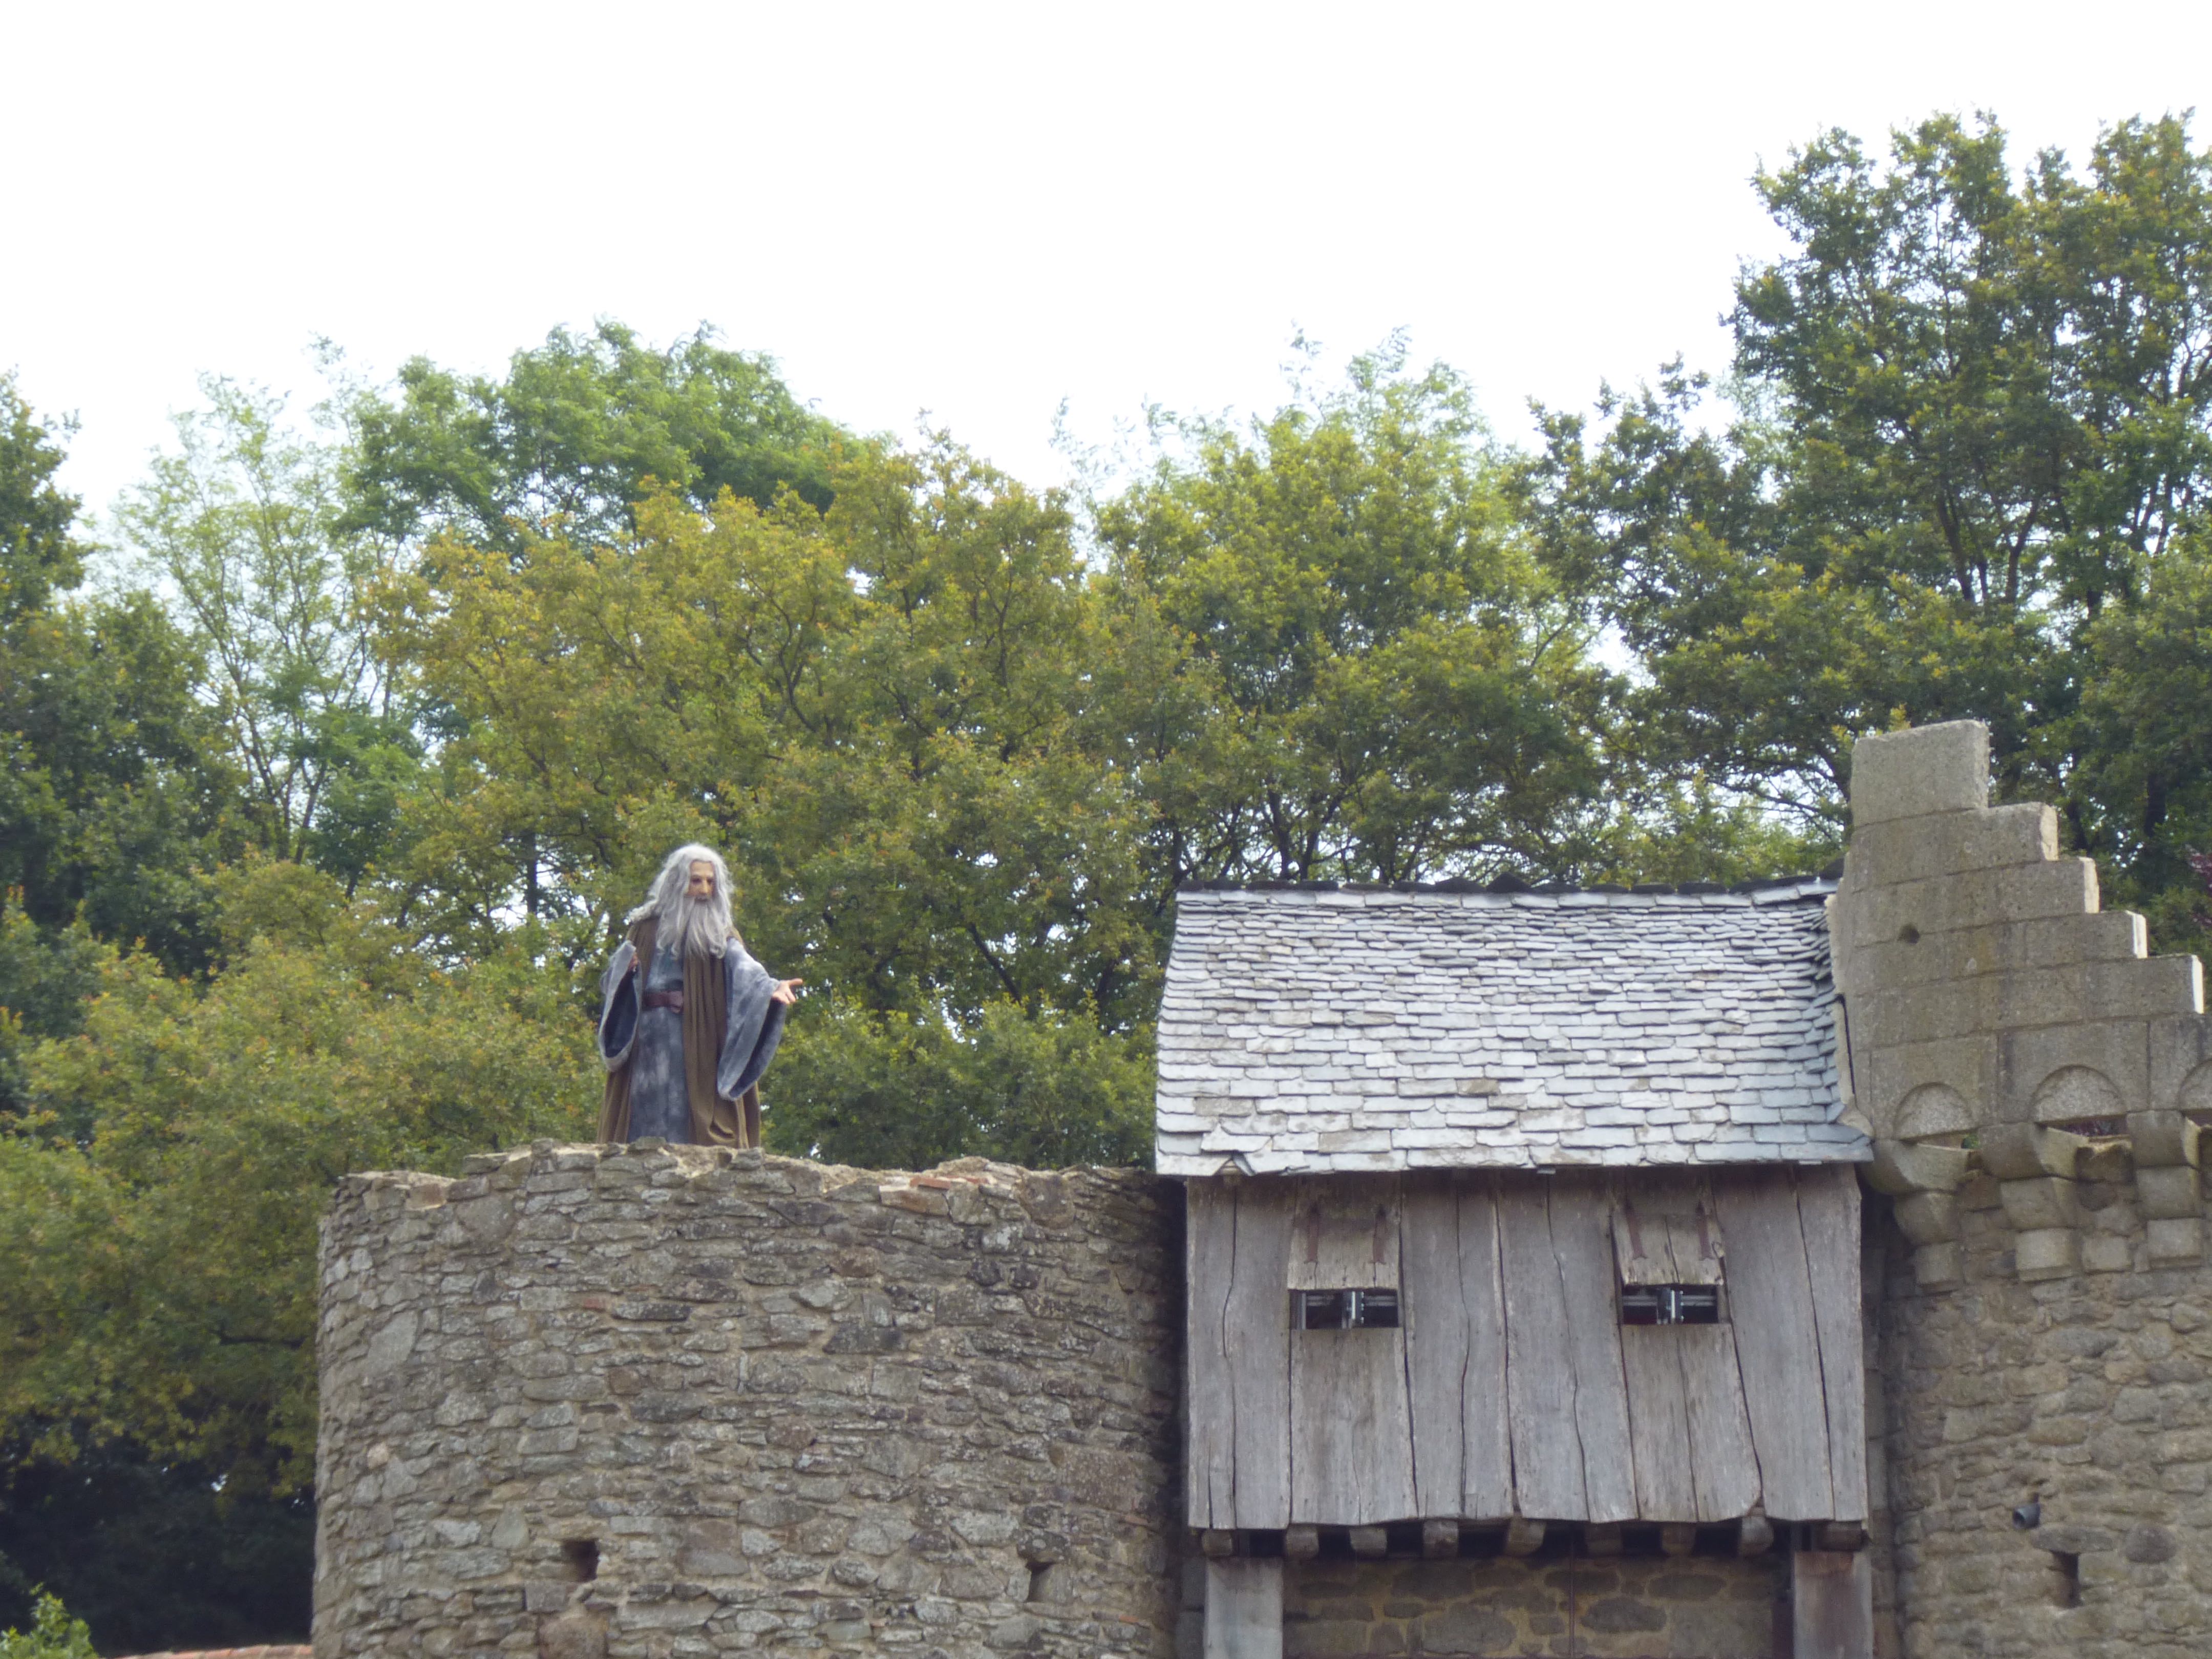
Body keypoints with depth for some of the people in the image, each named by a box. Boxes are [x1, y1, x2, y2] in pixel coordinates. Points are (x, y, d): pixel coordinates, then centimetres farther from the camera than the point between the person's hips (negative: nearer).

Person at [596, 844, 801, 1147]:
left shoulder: (720, 934, 8)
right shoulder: (648, 928, 12)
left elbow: (743, 968, -11)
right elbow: (611, 983, 10)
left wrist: (771, 987, -32)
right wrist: (624, 967, -13)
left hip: (698, 1049, -1)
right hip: (647, 1050, 1)